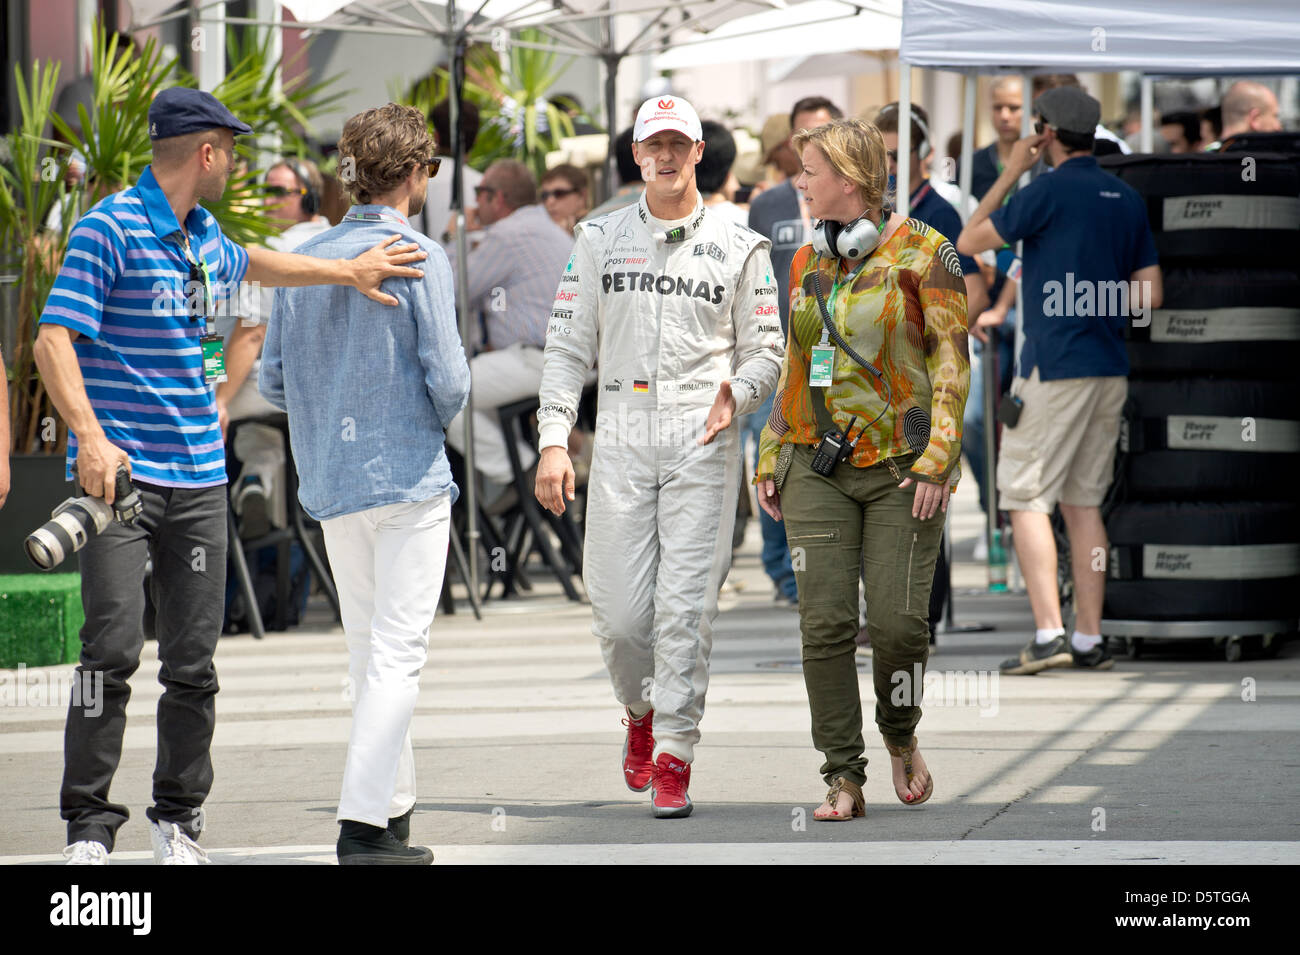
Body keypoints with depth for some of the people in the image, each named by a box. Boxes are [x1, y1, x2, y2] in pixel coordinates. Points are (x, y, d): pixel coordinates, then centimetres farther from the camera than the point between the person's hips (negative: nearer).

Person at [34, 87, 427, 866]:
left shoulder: (205, 237, 16)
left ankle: (179, 818, 18)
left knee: (194, 663, 5)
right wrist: (90, 436, -27)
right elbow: (54, 340, -15)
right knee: (113, 649, -14)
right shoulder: (110, 230, -8)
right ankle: (89, 827, -7)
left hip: (198, 480, 7)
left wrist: (346, 271, 35)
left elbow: (249, 266, 41)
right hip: (119, 473, -7)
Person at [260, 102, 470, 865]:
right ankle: (365, 823, -11)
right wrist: (438, 419, 7)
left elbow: (275, 381, 7)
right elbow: (448, 378, -14)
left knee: (369, 646, 17)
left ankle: (396, 798, 24)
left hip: (331, 484, 6)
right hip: (409, 476, -6)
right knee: (398, 651, -5)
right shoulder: (419, 257, -11)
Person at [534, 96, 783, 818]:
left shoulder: (738, 248, 7)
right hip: (621, 441, 1)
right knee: (618, 613, -1)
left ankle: (673, 758, -4)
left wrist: (737, 394, -13)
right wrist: (554, 441, -2)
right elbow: (568, 347, 8)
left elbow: (765, 350, 9)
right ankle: (642, 712, 29)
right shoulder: (600, 242, 10)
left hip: (703, 442, -1)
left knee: (686, 607, -9)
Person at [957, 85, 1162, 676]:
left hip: (1055, 365, -7)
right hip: (1110, 367, 7)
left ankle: (1048, 634, -13)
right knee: (1083, 501, 12)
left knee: (1026, 497, -3)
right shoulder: (1127, 199, 10)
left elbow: (969, 241, -2)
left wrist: (1011, 172, 4)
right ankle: (1089, 639, 10)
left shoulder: (1051, 191, -11)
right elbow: (1150, 295, 10)